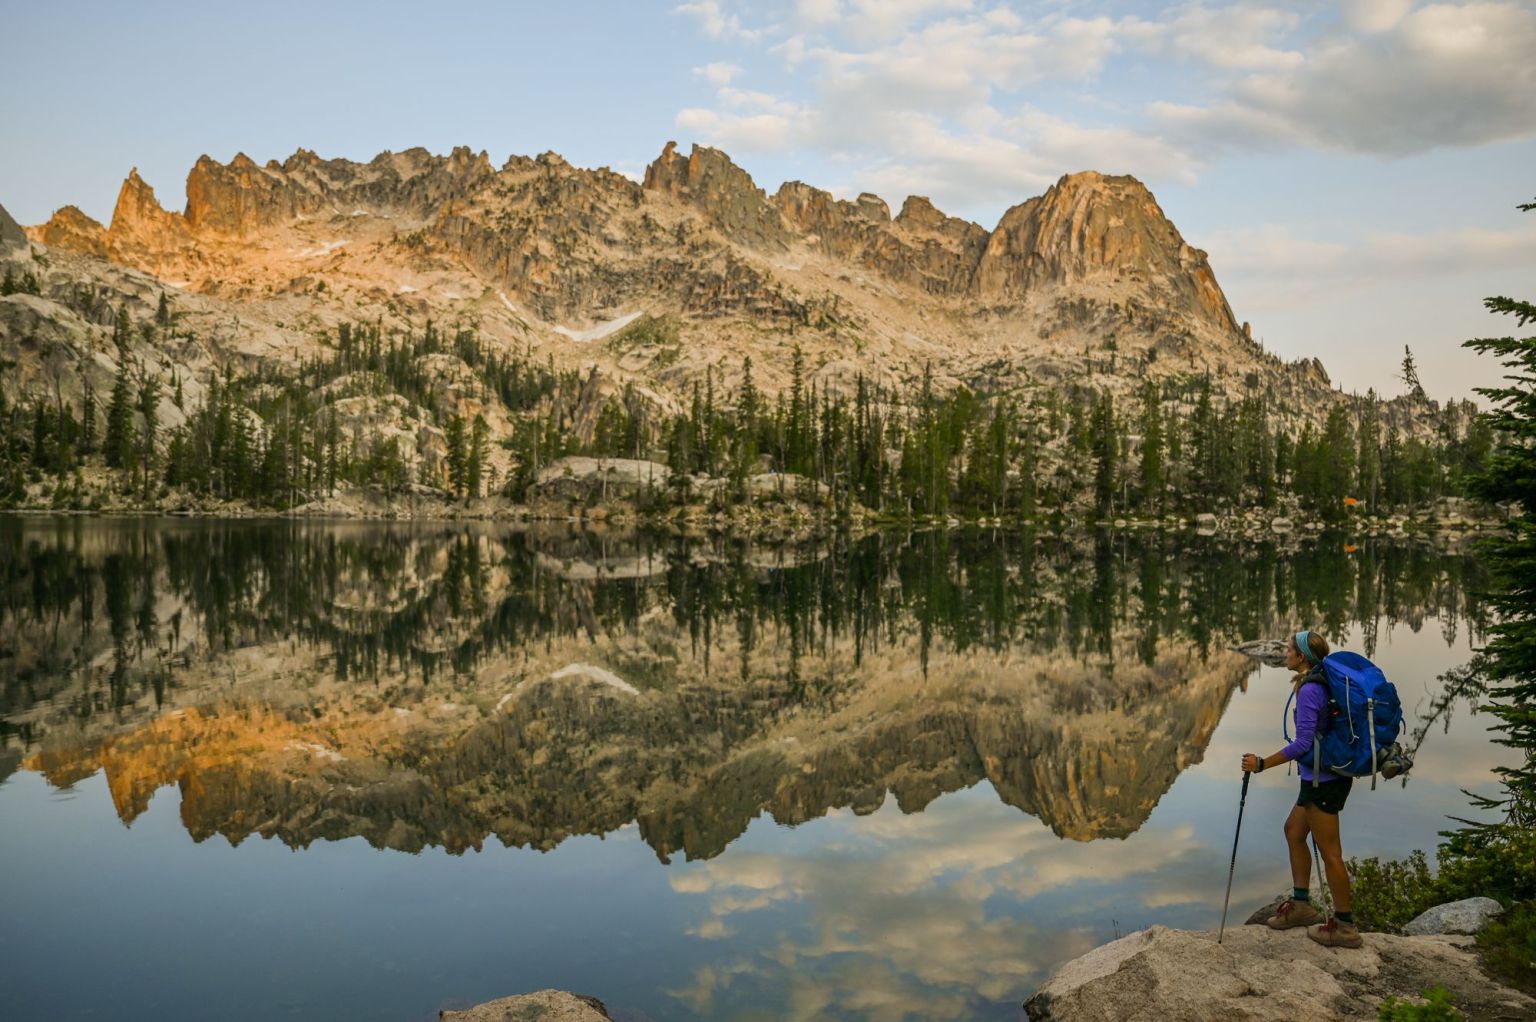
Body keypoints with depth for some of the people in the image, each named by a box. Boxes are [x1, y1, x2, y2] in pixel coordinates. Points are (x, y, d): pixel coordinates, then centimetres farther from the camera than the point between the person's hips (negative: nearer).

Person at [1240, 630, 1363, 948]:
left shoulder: (1310, 690, -21)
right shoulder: (1324, 683, 7)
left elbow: (1302, 744, -24)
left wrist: (1262, 764, -17)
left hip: (1323, 780, -10)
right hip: (1322, 776, 10)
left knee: (1329, 851, 2)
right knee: (1294, 830, 19)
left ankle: (1345, 926, 13)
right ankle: (1301, 904, 29)